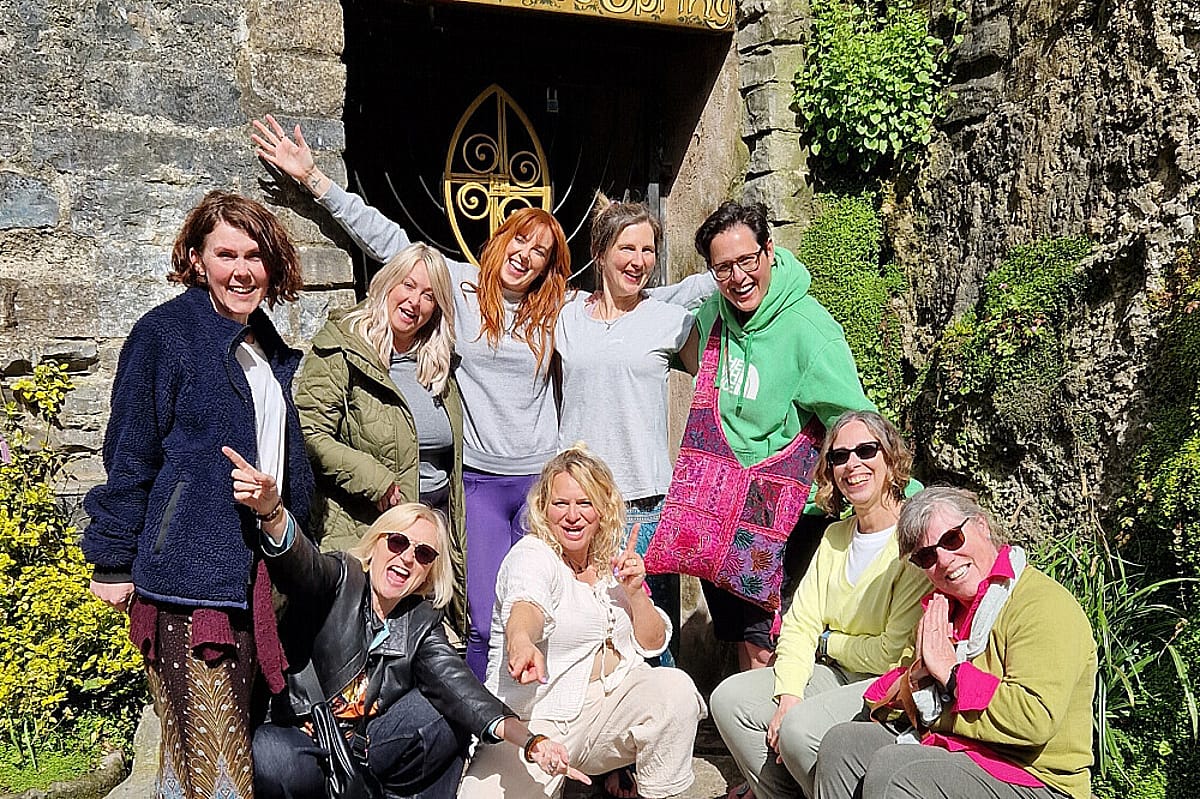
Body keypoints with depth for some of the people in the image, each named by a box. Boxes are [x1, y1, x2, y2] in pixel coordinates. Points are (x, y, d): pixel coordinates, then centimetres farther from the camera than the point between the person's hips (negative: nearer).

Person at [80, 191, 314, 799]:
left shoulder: (268, 347, 14)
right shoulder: (164, 333, -7)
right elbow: (129, 457, -7)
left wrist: (281, 525, 21)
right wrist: (114, 563, -7)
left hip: (255, 572, 7)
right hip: (189, 572, -7)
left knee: (234, 735, 13)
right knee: (208, 748, -5)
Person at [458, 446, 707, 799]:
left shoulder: (611, 560, 10)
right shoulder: (532, 556, -9)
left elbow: (653, 644, 12)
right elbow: (526, 605, -34)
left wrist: (635, 592, -7)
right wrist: (521, 642, -57)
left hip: (612, 702, 5)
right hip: (538, 714, -4)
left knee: (675, 687, -23)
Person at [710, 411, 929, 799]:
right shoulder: (835, 536, 11)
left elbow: (895, 653, -19)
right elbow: (800, 625, 5)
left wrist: (828, 643, -2)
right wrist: (788, 696, -11)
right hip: (836, 675, 8)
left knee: (801, 726, -29)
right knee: (730, 697, -5)